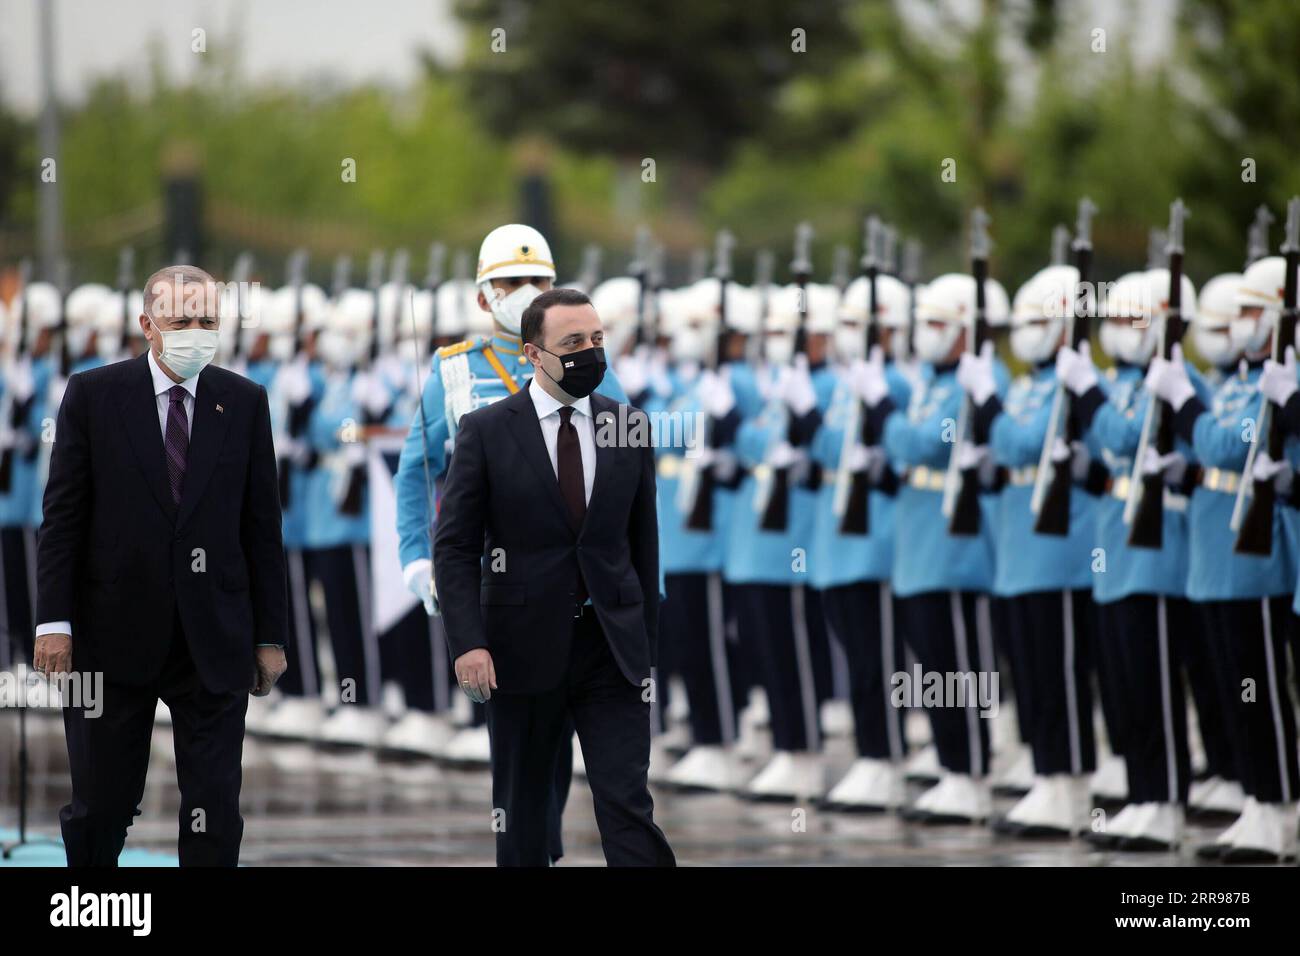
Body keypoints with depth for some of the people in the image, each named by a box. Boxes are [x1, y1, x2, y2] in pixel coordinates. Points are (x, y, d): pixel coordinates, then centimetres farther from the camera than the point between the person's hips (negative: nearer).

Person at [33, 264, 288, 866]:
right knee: (98, 813, 6)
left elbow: (261, 527, 7)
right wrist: (54, 620, -8)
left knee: (215, 814, -1)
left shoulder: (244, 403, 6)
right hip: (113, 638, -1)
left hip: (213, 642, 1)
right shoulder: (93, 395, 1)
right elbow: (62, 517, 0)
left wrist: (270, 636, 4)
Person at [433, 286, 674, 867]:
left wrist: (646, 640, 10)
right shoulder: (486, 431, -3)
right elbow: (455, 546, -4)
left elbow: (643, 541, 11)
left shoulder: (630, 427, 5)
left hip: (612, 648, 1)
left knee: (628, 804, -8)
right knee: (522, 813, 10)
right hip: (523, 649, -1)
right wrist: (468, 643, -14)